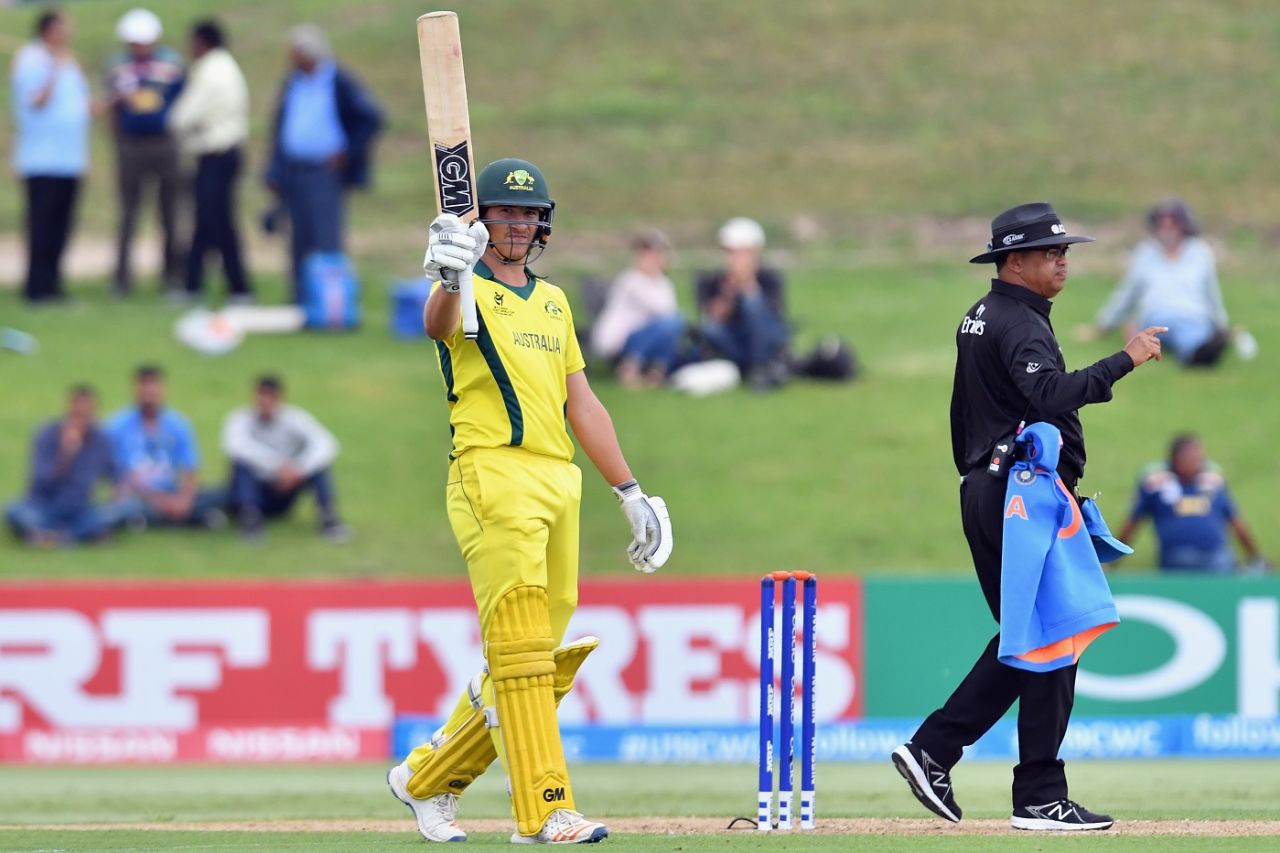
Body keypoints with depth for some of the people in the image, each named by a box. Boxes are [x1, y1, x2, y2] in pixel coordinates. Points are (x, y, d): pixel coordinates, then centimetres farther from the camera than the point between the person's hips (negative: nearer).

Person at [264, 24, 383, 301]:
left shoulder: (340, 82, -7)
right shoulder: (293, 83, 12)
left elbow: (371, 118, -8)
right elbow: (280, 126, 17)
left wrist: (347, 153, -9)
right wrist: (275, 172, 11)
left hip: (325, 172, -6)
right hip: (293, 172, 6)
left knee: (325, 240, -10)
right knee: (300, 242, 8)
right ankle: (301, 302, 12)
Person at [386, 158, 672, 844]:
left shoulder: (553, 302, 23)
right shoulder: (467, 292, 2)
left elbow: (582, 404, 24)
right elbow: (438, 323, -24)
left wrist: (628, 491, 18)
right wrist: (450, 281, -47)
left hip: (560, 479, 7)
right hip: (493, 477, -7)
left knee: (538, 659, 7)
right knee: (521, 649, -14)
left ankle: (426, 779, 21)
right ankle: (545, 810, -18)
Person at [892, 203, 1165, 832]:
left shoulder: (978, 319, 17)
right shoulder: (1020, 325, -14)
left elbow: (962, 414, 22)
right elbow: (1050, 395, -32)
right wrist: (1124, 361, -34)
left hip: (983, 493, 10)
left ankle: (932, 751, 10)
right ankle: (1040, 798, -7)